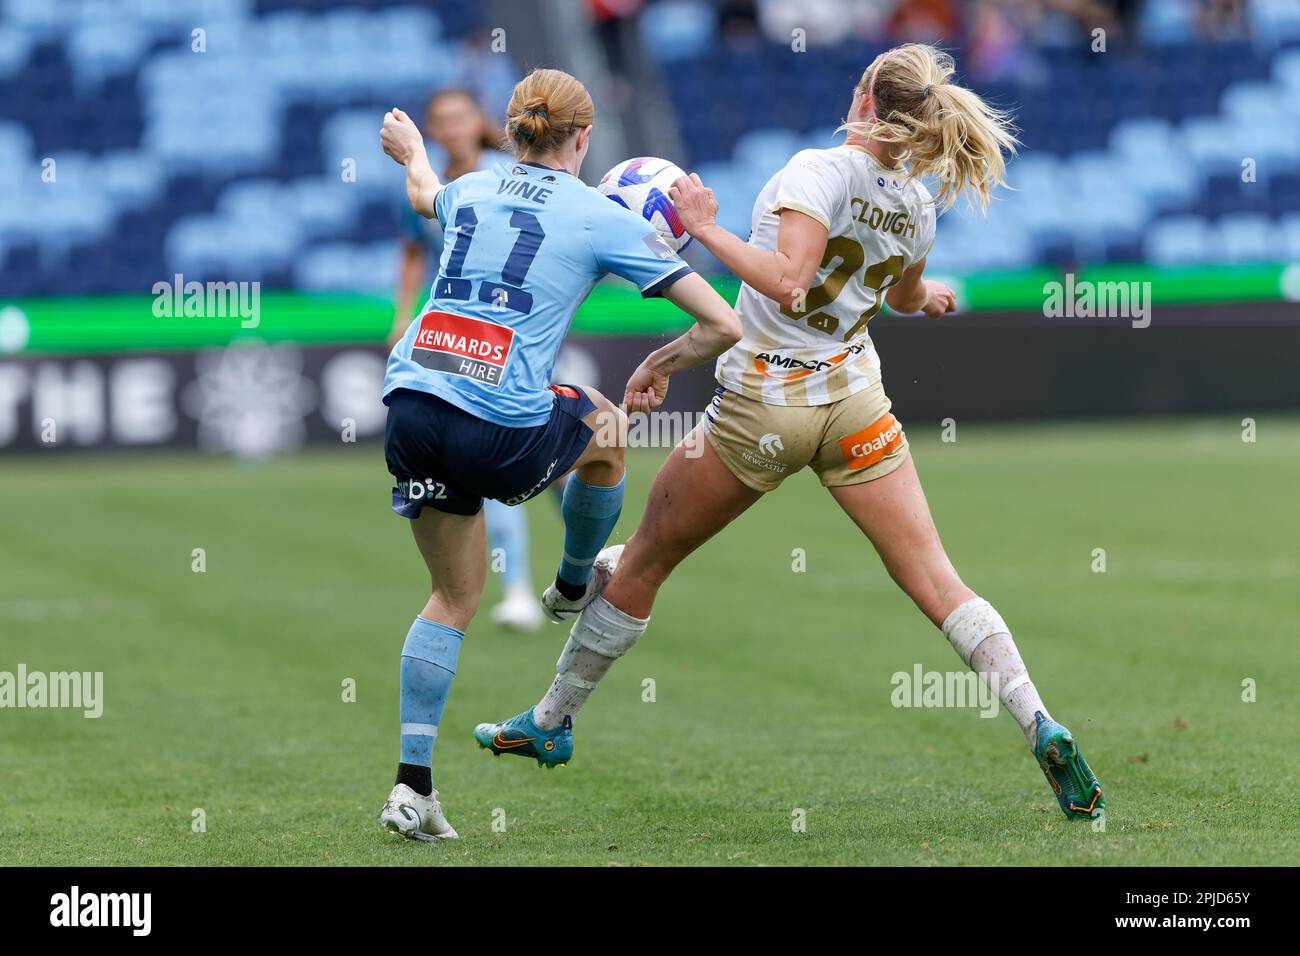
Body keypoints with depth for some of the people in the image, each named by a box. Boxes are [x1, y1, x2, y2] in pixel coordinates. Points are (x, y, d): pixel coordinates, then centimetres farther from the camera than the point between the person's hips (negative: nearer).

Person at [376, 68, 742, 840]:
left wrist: (411, 150, 66)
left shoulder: (473, 192, 15)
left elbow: (426, 193, 44)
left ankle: (413, 785, 10)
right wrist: (663, 365, 22)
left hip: (411, 413, 5)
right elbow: (722, 325, 3)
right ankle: (574, 586, 53)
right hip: (501, 436, -5)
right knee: (606, 428, 30)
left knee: (455, 596, 20)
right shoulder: (604, 219, 2)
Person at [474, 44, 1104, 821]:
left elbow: (788, 281, -31)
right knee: (934, 581, 0)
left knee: (645, 560, 12)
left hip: (763, 405, -4)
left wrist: (706, 229, -21)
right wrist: (929, 297, 47)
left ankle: (551, 722, 24)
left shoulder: (819, 172, -18)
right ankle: (1041, 728, -17)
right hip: (855, 402, 4)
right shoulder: (917, 207, 2)